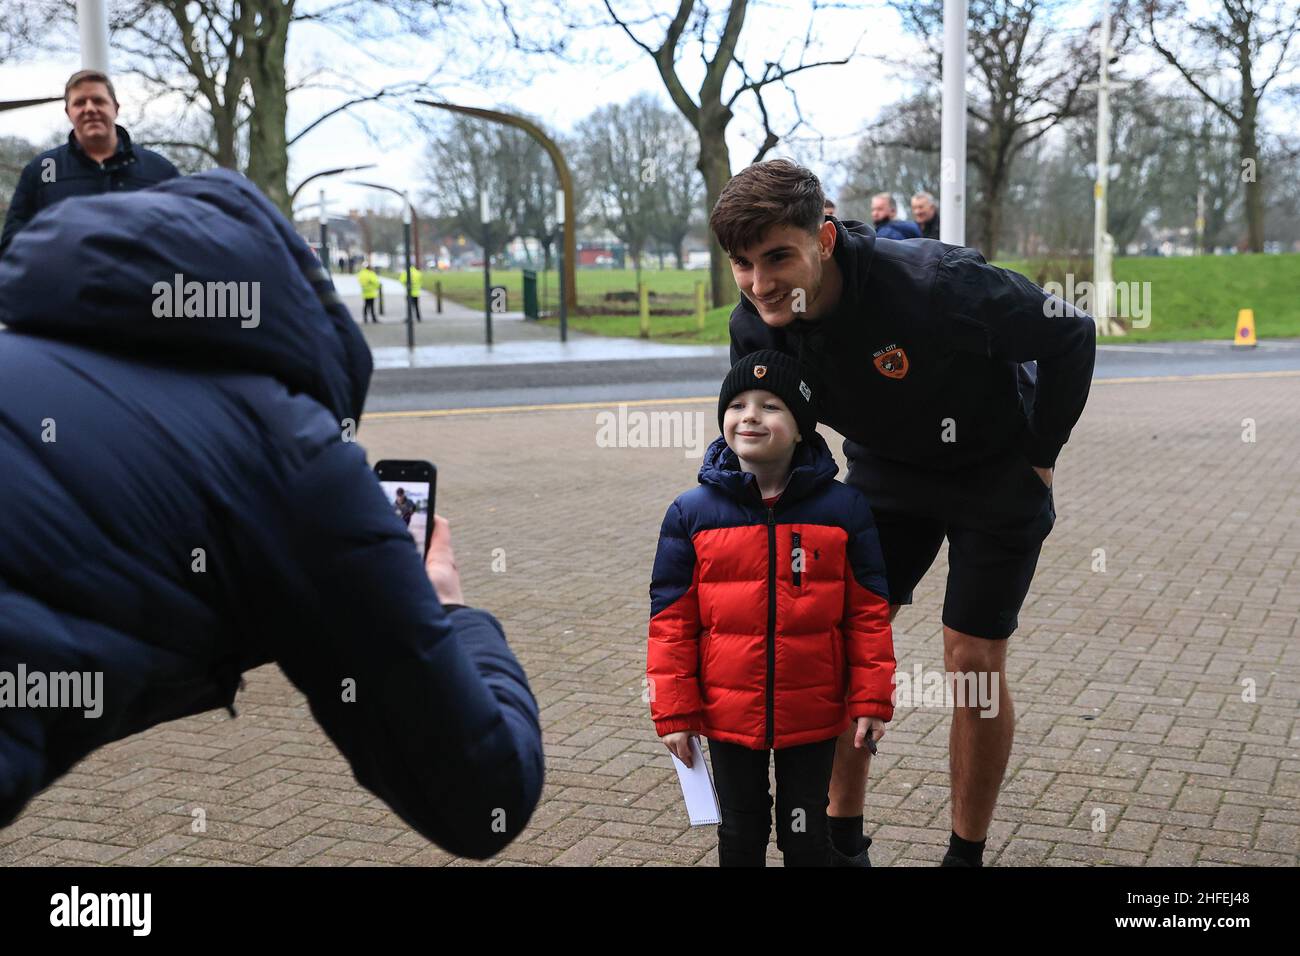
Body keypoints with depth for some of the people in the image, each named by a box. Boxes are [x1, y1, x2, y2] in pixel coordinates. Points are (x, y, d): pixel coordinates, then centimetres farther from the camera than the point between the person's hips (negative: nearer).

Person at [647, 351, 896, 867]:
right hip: (728, 713, 1)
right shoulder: (691, 513, -7)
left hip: (812, 715, 0)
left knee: (805, 829, 15)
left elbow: (868, 612, -3)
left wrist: (871, 701, -5)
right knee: (740, 830, 17)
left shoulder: (843, 508, -7)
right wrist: (673, 712, -5)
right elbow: (671, 619, -4)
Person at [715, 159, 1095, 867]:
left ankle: (966, 852, 15)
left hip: (995, 476, -4)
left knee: (973, 664, -4)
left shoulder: (936, 283, -36)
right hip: (885, 474, 5)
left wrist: (1039, 455, -13)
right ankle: (841, 837, 16)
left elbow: (1072, 337, -21)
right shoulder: (755, 327, -20)